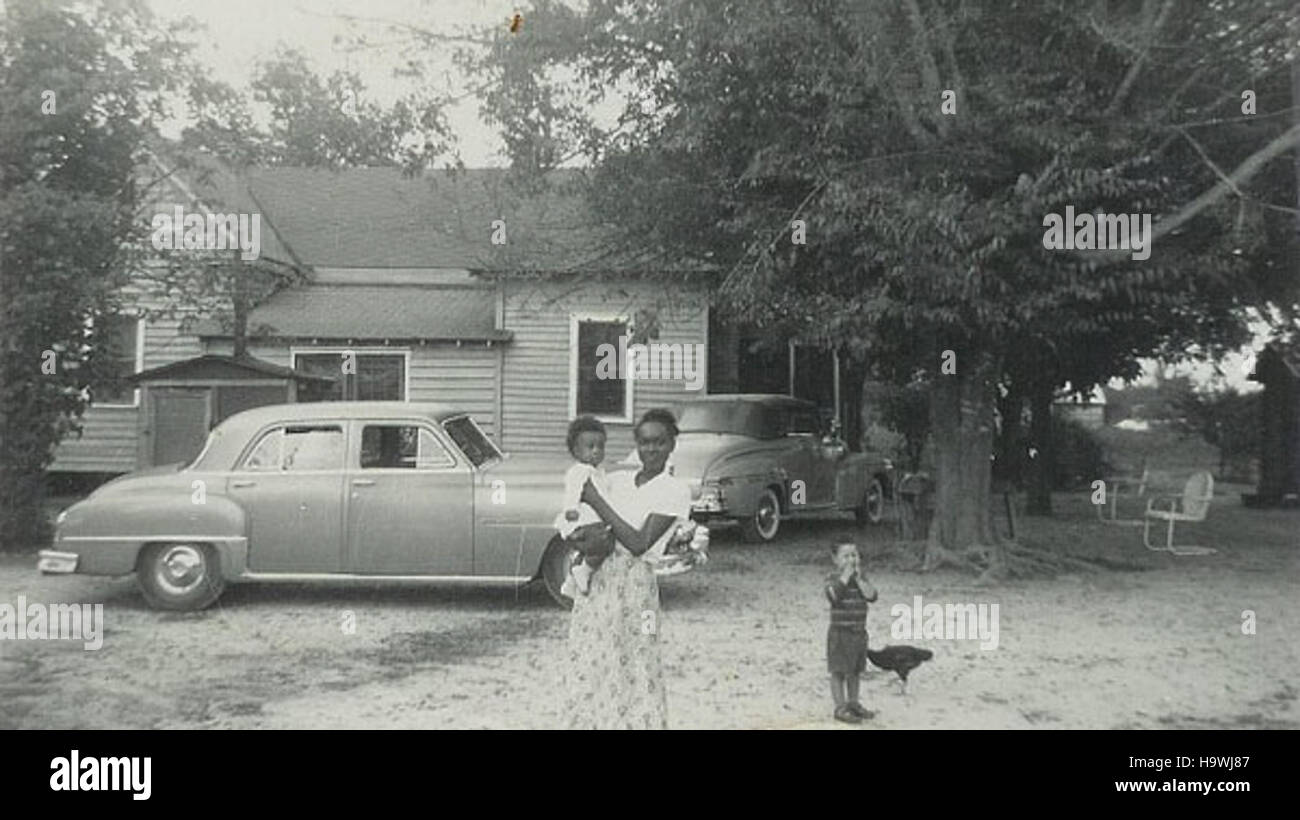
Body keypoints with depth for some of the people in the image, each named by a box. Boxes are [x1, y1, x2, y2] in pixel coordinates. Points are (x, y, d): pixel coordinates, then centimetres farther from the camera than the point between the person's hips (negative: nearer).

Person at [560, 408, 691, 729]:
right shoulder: (617, 479, 11)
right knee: (587, 667, 9)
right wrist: (596, 537, -15)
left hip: (634, 584, -5)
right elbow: (575, 522, 9)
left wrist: (596, 501, -12)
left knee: (635, 671, -2)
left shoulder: (675, 490, -6)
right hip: (595, 579, 6)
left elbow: (639, 543, -14)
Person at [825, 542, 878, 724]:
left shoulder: (861, 578, 8)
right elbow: (833, 595, -29)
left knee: (855, 670, 16)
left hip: (859, 632, 6)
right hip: (840, 632, -6)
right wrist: (846, 575, -23)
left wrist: (858, 578, -13)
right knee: (839, 671, 0)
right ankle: (840, 708, 6)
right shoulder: (833, 578, -9)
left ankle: (853, 703, 29)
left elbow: (872, 596, -7)